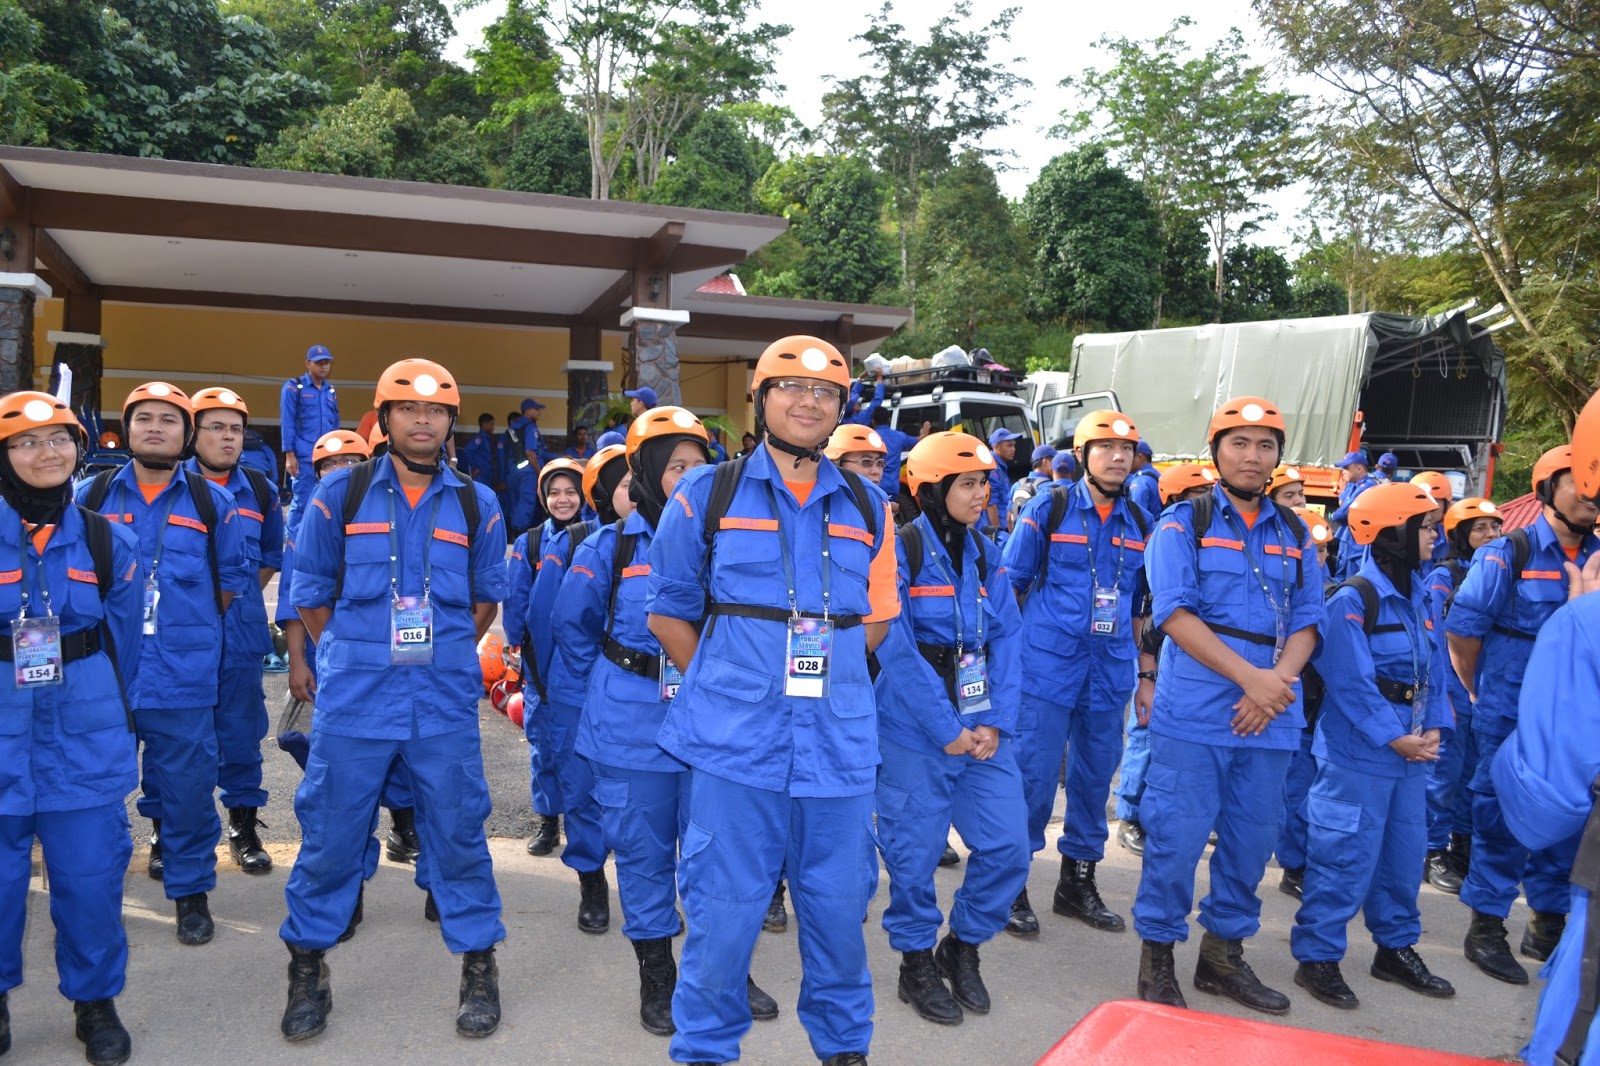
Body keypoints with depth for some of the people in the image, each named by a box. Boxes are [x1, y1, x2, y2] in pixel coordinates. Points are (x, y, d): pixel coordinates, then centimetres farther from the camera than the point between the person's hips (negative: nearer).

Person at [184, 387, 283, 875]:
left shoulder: (260, 491, 9)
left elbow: (271, 556, 19)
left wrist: (240, 596, 11)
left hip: (240, 629, 2)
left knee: (241, 730, 5)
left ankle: (243, 826, 17)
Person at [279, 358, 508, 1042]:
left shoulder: (476, 505, 6)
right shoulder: (340, 494, 3)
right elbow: (311, 593, 9)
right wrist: (347, 658, 9)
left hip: (446, 699, 1)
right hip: (353, 697, 0)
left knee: (458, 829, 5)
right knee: (331, 831, 6)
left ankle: (478, 966, 20)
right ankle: (308, 969, 25)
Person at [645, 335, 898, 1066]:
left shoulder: (867, 508, 10)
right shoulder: (707, 494, 2)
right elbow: (668, 612, 6)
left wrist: (822, 671, 6)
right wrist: (723, 688, 1)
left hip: (838, 742, 3)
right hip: (736, 742, -2)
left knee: (838, 908, 13)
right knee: (724, 911, 4)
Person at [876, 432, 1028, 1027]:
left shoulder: (984, 554, 9)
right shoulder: (899, 550, -10)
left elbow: (1007, 638, 5)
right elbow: (897, 649, -16)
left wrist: (996, 721, -7)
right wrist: (946, 730, -16)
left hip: (983, 726, 6)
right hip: (915, 731, -5)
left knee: (1007, 846, 4)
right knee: (915, 851, 3)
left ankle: (963, 946, 27)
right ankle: (917, 963, 26)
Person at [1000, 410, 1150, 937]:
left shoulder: (1141, 523, 10)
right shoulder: (1049, 508, -2)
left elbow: (1139, 604, 17)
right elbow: (1011, 583, 0)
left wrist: (1144, 672, 16)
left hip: (1111, 667, 5)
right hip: (1049, 661, -4)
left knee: (1096, 774, 11)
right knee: (1034, 773, -4)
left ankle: (1078, 880, 27)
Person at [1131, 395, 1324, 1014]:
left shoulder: (1295, 534, 13)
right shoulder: (1183, 522, -1)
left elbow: (1305, 621, 9)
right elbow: (1174, 612, -11)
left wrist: (1278, 681, -10)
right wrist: (1249, 676, -18)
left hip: (1270, 714, 5)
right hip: (1194, 711, -5)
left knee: (1253, 839, 12)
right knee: (1177, 836, -2)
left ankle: (1224, 954, 28)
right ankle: (1157, 956, 15)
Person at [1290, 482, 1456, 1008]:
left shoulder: (1422, 599, 10)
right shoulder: (1353, 600, -16)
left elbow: (1434, 671, 11)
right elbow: (1352, 682, -20)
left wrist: (1433, 729, -2)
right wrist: (1394, 738, -20)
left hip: (1410, 752, 8)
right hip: (1357, 754, -8)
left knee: (1405, 854, 17)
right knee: (1346, 857, -2)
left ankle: (1396, 949, 34)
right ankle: (1316, 956, 10)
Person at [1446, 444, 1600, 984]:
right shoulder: (1509, 554, -7)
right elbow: (1462, 630, -6)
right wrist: (1481, 694, 2)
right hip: (1511, 719, -5)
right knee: (1501, 818, 2)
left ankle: (1548, 925, 28)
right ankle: (1486, 927, 15)